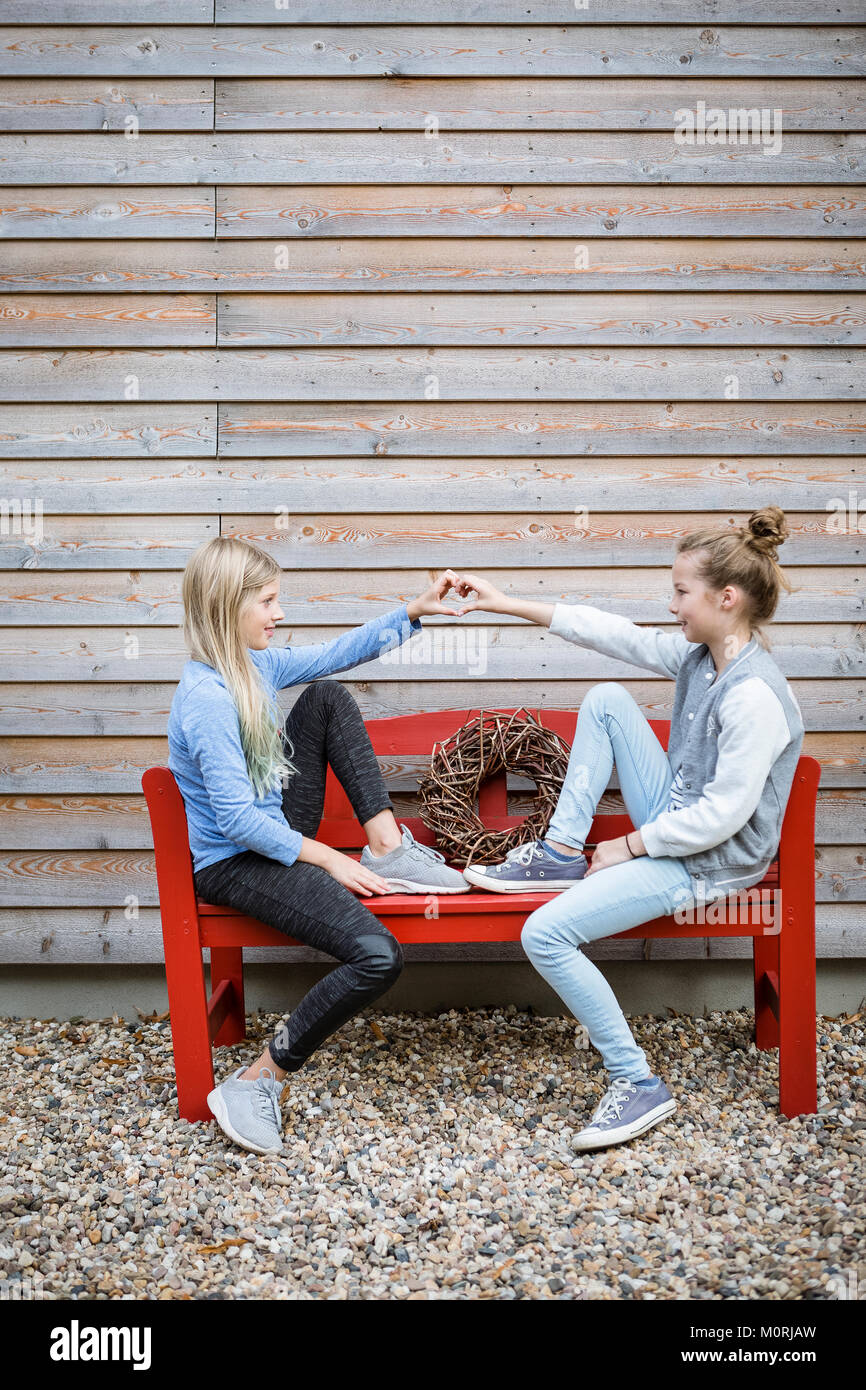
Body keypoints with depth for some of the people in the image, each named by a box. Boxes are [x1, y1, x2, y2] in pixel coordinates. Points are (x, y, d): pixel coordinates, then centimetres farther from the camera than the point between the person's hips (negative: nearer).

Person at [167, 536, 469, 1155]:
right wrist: (325, 858, -19)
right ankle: (262, 1077, -8)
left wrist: (413, 611, 5)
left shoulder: (256, 665, 2)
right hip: (235, 864, -10)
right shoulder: (208, 697, -25)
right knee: (379, 956, -24)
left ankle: (387, 847, 2)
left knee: (328, 698, 7)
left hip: (277, 833, 10)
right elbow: (236, 820, -26)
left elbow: (337, 654, 15)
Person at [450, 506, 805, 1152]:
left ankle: (640, 1084, -6)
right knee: (606, 699, 8)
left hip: (708, 865, -10)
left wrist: (630, 847, -15)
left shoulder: (754, 696, -27)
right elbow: (611, 633, 6)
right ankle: (561, 853, 10)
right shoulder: (696, 656, 0)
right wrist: (508, 604, 6)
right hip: (675, 821, 10)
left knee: (545, 934, -19)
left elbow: (724, 814, -26)